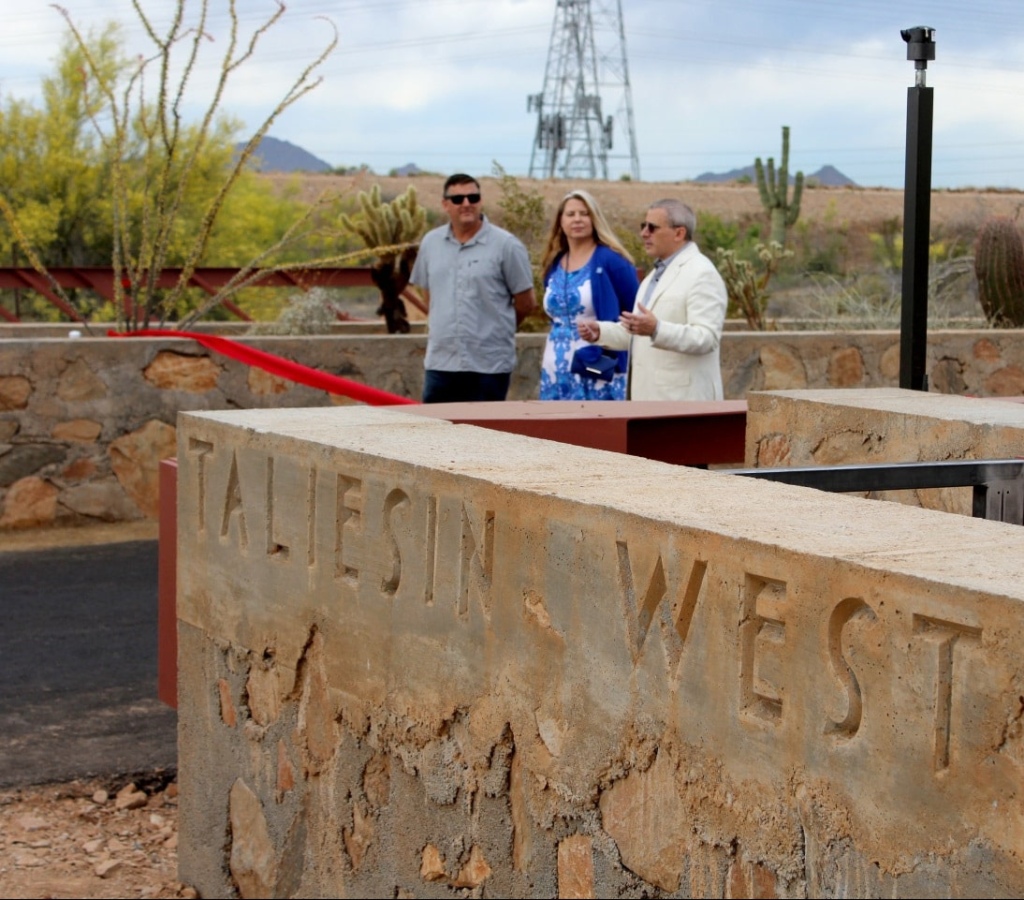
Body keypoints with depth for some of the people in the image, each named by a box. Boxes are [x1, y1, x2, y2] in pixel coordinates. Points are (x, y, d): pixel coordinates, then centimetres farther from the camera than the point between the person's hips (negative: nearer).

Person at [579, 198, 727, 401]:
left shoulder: (701, 274, -11)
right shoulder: (658, 272, 21)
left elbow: (707, 338, -21)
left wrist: (656, 329, -34)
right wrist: (601, 332, 12)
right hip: (650, 396, 9)